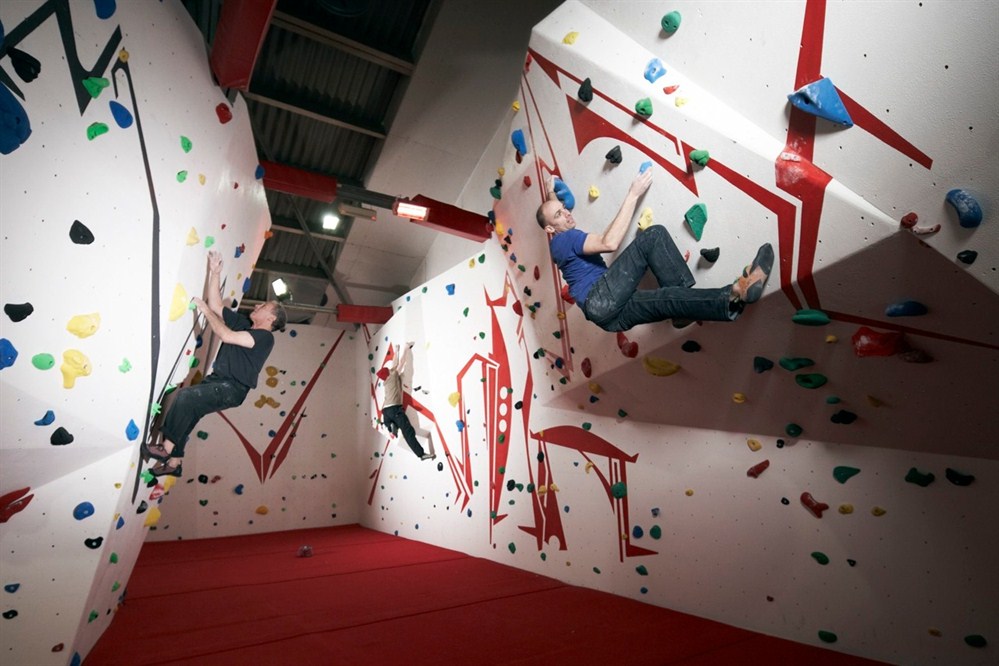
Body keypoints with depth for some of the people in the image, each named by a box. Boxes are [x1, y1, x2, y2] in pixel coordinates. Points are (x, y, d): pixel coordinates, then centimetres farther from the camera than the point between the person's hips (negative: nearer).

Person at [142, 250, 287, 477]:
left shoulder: (265, 337, -14)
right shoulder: (243, 322, 13)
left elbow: (226, 335, -22)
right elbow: (216, 305, 11)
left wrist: (205, 310, -11)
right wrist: (214, 273, 5)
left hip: (232, 389, -8)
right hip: (217, 380, 8)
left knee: (187, 396, -26)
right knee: (185, 409, 4)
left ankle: (166, 448, -12)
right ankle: (174, 463, 19)